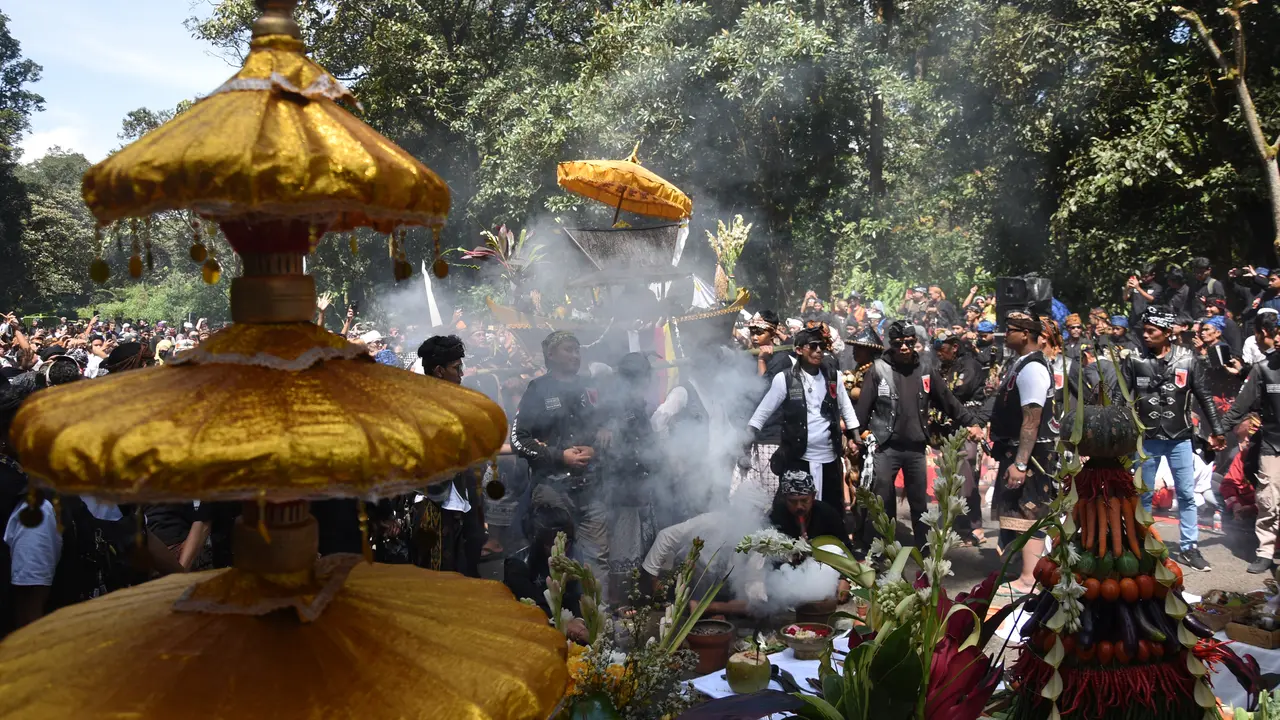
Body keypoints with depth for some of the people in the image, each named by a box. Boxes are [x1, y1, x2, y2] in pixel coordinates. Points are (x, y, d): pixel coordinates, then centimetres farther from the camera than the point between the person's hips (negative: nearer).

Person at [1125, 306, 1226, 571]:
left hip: (1180, 438, 0)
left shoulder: (1188, 360, -5)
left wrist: (1216, 430, 3)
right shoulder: (1135, 360, -6)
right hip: (1146, 438, 0)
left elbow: (1205, 397, 2)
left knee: (1187, 494, 6)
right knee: (1143, 495, 8)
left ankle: (1189, 548, 17)